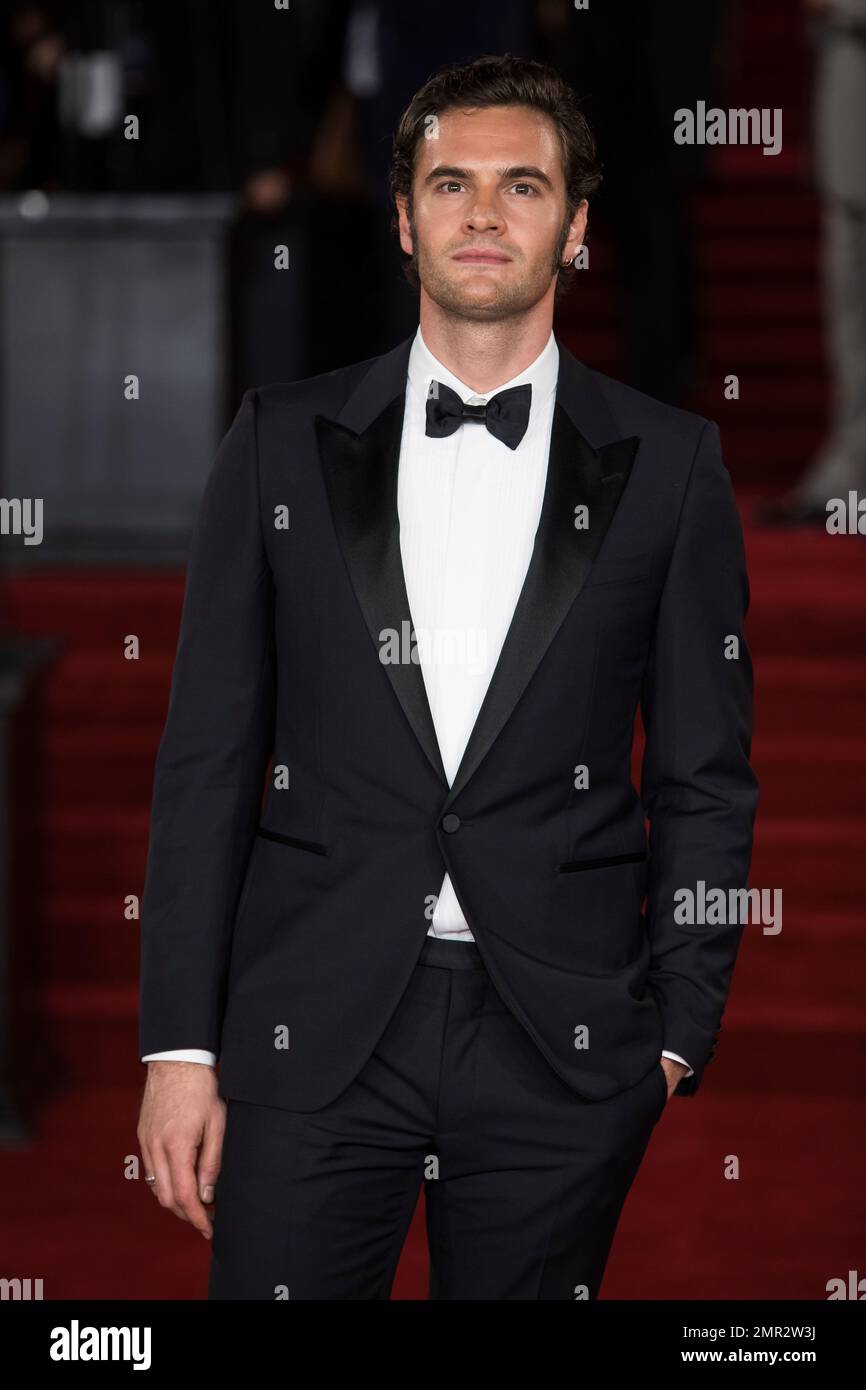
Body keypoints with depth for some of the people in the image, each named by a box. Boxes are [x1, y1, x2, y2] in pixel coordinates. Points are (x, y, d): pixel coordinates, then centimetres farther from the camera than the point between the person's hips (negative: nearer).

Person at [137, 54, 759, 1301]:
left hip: (562, 1052, 0)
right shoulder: (283, 443, 7)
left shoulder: (668, 468, 5)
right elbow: (208, 757, 6)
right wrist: (181, 1046, 0)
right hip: (313, 1026, 0)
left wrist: (677, 1037, 1)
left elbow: (705, 780, 8)